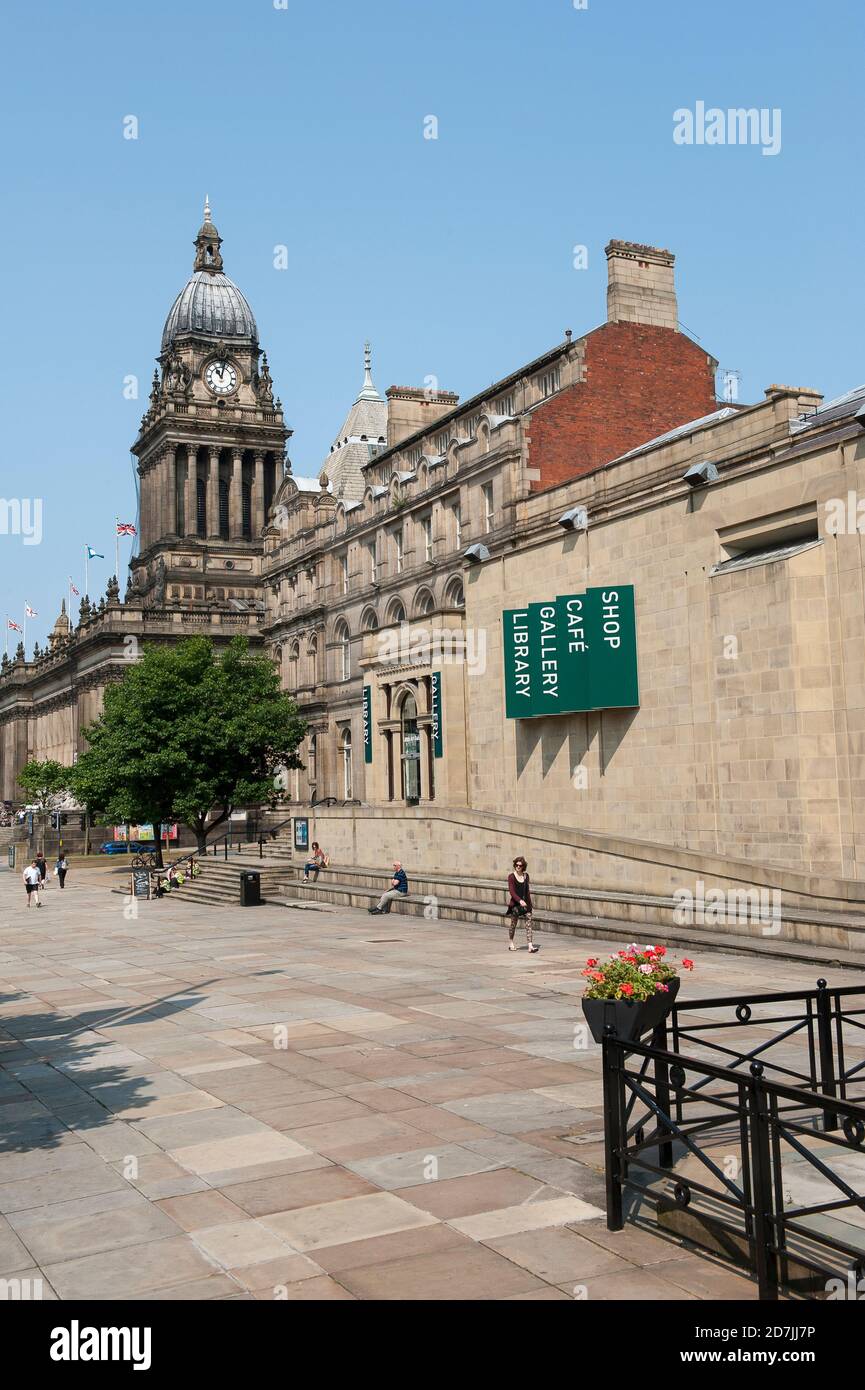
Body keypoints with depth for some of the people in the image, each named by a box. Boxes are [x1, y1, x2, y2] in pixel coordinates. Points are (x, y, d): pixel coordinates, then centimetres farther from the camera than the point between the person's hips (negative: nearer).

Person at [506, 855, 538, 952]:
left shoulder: (526, 875, 8)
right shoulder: (511, 876, -7)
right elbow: (511, 891, -16)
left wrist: (529, 902, 16)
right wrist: (520, 900, -28)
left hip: (525, 903, 4)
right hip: (515, 903, -4)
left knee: (528, 922, -8)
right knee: (513, 923, 9)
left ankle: (530, 946, -14)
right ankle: (510, 943, 29)